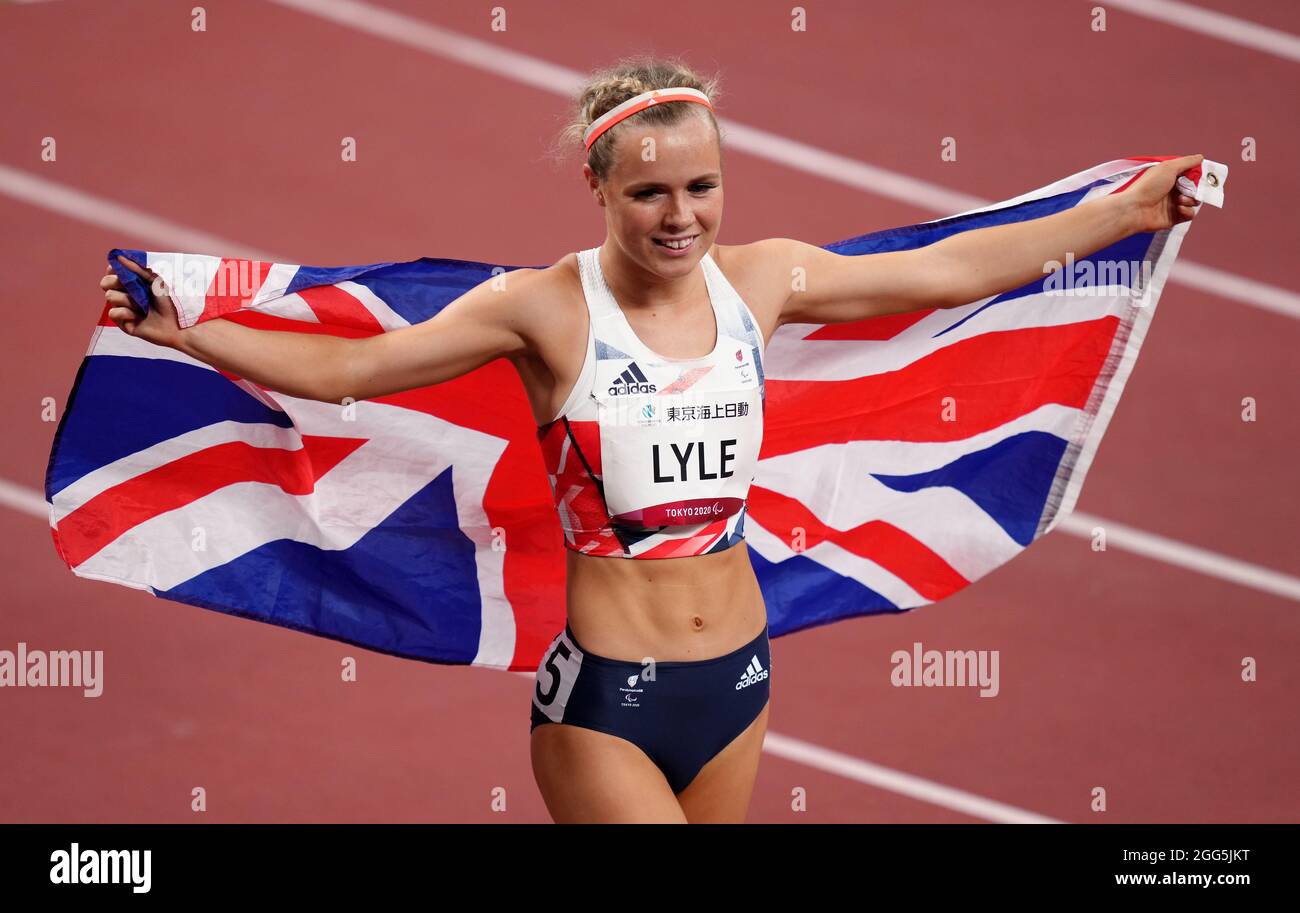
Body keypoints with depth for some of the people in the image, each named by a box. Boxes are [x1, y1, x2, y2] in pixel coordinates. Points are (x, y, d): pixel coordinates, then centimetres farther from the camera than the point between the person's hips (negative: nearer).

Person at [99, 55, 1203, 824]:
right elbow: (346, 365, -8)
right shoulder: (546, 308, -10)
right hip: (606, 700, -4)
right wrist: (185, 331, -19)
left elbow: (945, 270, 12)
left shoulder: (761, 280, 2)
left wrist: (1118, 215, 16)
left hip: (736, 683, 4)